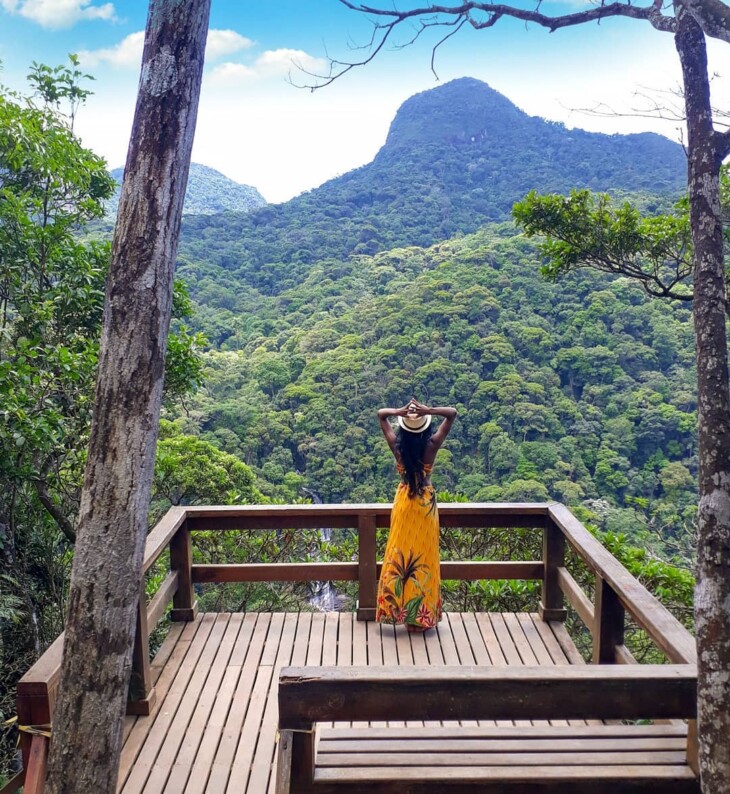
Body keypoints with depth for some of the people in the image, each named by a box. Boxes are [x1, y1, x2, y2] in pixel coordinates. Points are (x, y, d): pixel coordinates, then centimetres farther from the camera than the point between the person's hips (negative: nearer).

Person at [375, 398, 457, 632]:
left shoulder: (397, 446, -9)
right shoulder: (431, 446, -13)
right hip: (426, 504, -1)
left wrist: (399, 412, -17)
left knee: (400, 554, 11)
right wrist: (428, 411, -23)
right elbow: (452, 414, -9)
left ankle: (397, 609, 15)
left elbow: (381, 414, 2)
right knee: (424, 557, 7)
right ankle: (421, 615, 14)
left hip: (403, 503, 1)